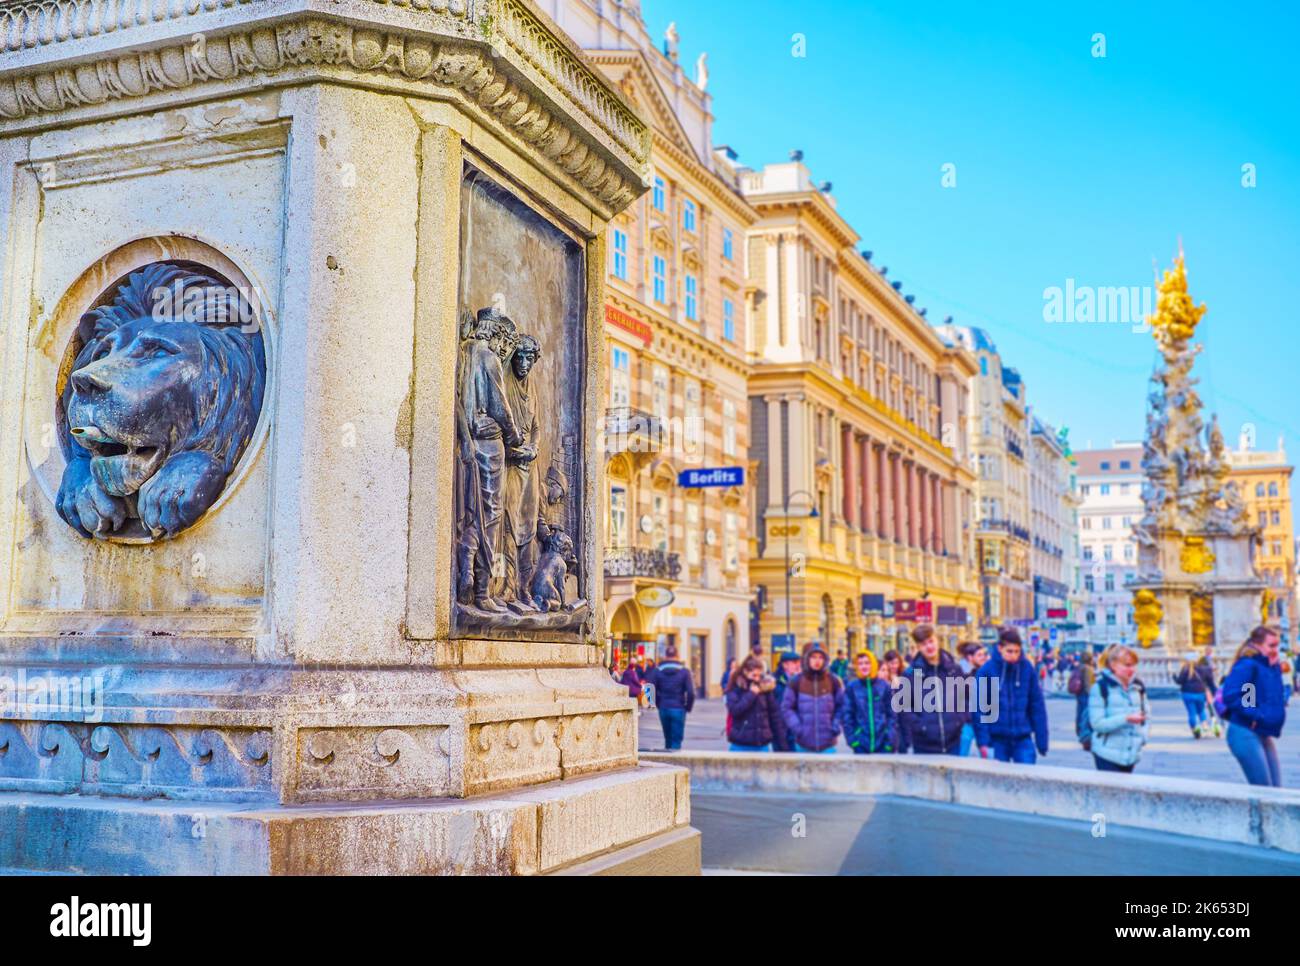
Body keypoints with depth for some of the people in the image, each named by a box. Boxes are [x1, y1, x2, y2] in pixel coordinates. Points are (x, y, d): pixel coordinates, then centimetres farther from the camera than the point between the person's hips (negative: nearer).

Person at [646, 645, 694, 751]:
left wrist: (659, 704, 12)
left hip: (663, 709, 3)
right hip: (678, 709, -3)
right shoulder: (684, 671, -4)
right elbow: (691, 692, -9)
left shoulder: (657, 671, 2)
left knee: (667, 737, 17)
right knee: (677, 739, 2)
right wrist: (688, 707, 4)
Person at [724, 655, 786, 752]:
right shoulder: (735, 689, -2)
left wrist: (782, 739, 5)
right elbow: (734, 710, -17)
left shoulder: (766, 688, 4)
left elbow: (775, 713, 6)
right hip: (741, 745, -2)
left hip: (763, 744, 2)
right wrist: (751, 694, -15)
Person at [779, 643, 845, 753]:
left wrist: (835, 727, -2)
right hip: (803, 744, 0)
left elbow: (841, 706, 10)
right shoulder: (797, 681, -1)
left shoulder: (833, 681, 2)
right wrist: (797, 727, -9)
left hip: (827, 744, 0)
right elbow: (786, 708, 2)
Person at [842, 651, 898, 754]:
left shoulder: (884, 686, 2)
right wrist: (852, 738, -5)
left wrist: (891, 740, -3)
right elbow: (847, 714, 2)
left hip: (883, 742, 1)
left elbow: (891, 714, 4)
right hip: (861, 743, -1)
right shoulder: (852, 687, 0)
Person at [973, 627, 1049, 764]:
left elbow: (1037, 705, 2)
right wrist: (982, 741, -12)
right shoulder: (986, 671, -8)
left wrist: (1042, 740, 2)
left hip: (1022, 738, 1)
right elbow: (979, 708, -8)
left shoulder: (1027, 668, -2)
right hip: (997, 739, -1)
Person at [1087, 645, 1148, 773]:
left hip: (1131, 753, 6)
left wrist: (1143, 735, 1)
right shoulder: (1100, 687, -10)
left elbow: (1146, 714, 19)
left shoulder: (1138, 687, 7)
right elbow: (1097, 723, -15)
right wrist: (1126, 719, -25)